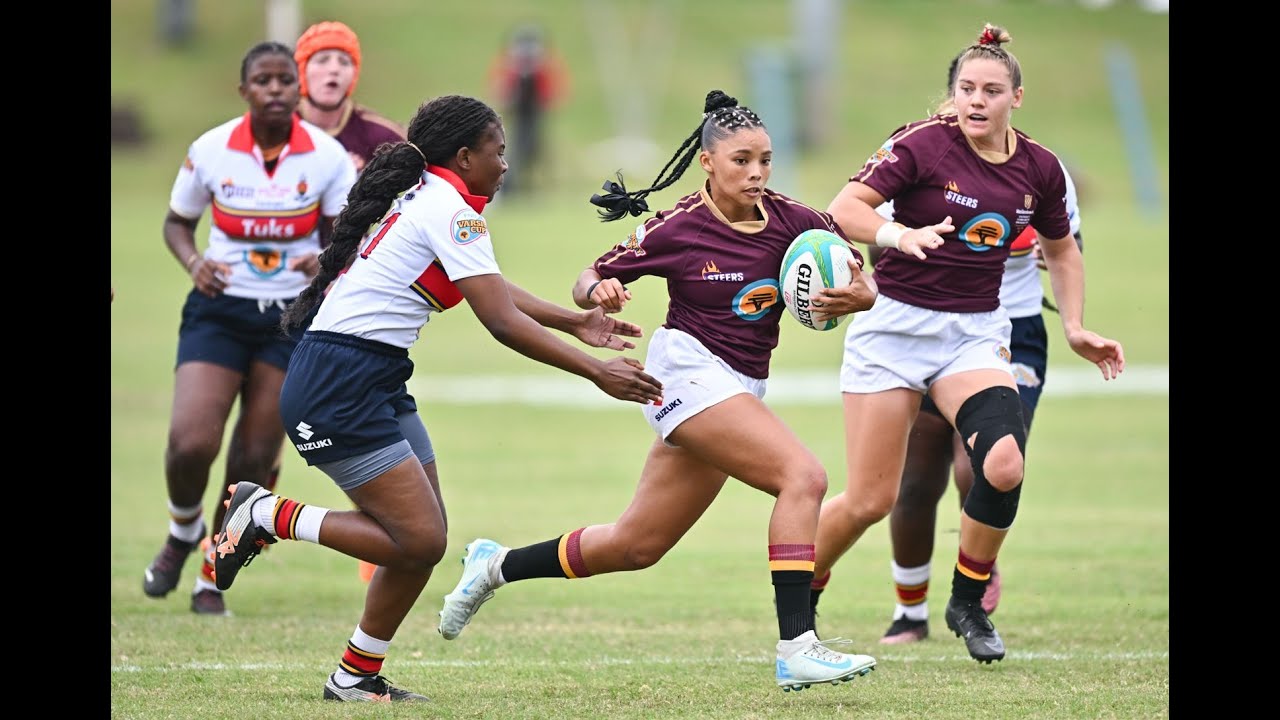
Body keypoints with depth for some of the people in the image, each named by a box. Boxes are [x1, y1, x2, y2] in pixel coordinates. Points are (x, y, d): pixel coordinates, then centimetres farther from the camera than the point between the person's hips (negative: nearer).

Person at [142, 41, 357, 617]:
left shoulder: (328, 156, -7)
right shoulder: (210, 150, -7)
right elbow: (177, 222, 8)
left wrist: (328, 261, -25)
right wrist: (193, 262, -13)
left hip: (293, 316, 1)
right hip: (219, 310, -1)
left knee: (254, 460, 0)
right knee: (191, 443, -16)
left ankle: (212, 580, 19)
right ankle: (183, 533, 17)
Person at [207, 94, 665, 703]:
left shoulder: (423, 197, 16)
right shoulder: (451, 212, -13)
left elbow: (493, 291, 30)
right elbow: (503, 323, -17)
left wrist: (576, 322, 27)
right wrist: (596, 372, -13)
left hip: (377, 384, 10)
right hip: (337, 392, -10)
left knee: (424, 536, 9)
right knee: (419, 541, -13)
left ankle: (356, 677, 15)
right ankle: (266, 515, -3)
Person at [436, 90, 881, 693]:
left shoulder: (790, 222, -1)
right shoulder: (679, 228, -10)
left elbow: (864, 286, 2)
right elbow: (590, 280, 0)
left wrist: (856, 291, -21)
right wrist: (598, 291, -23)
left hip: (742, 388, 6)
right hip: (690, 368, -6)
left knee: (635, 546, 13)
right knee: (803, 476, -25)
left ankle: (497, 565, 33)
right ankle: (796, 648, -29)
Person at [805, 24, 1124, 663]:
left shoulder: (1039, 169, 2)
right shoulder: (921, 146, -12)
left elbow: (1061, 251, 19)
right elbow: (845, 208, -20)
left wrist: (1075, 330, 10)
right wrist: (901, 235, -38)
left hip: (975, 334, 3)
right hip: (895, 327, -3)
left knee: (1004, 467, -23)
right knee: (869, 500, -5)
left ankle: (968, 605, 0)